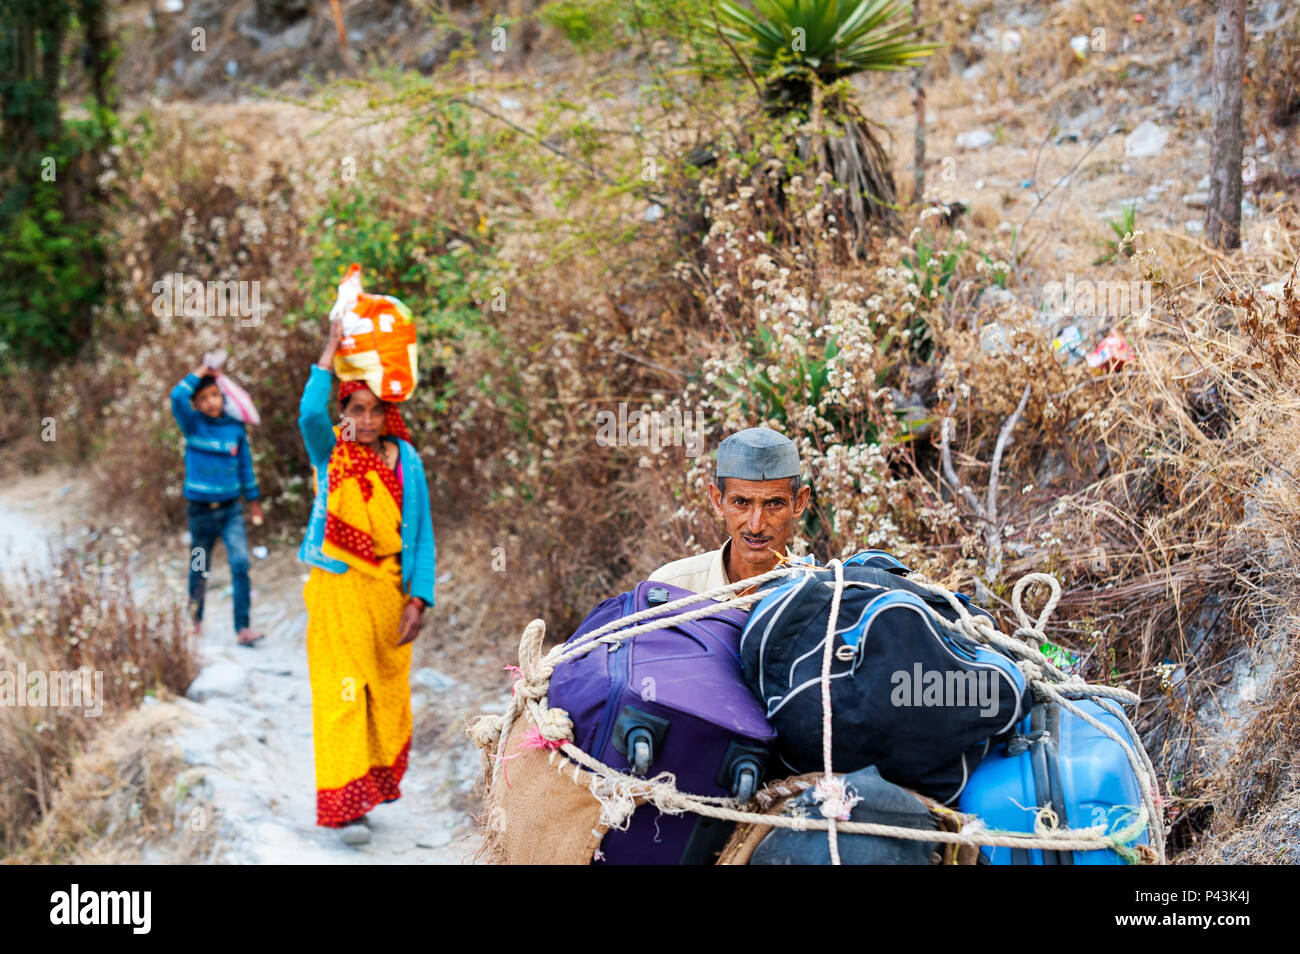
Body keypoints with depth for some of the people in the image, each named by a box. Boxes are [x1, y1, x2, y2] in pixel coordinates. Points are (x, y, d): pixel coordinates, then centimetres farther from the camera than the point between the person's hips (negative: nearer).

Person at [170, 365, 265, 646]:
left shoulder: (235, 428, 3)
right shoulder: (193, 425, -4)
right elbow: (177, 396, -23)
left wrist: (253, 499, 18)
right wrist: (199, 374, -14)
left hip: (230, 509, 1)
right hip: (201, 510, -1)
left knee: (240, 563, -14)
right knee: (199, 570, 11)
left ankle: (242, 628, -14)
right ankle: (195, 619, 34)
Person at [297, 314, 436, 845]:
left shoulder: (407, 463, 2)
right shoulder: (330, 452, -2)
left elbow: (421, 537, 3)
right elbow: (309, 413, -26)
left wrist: (418, 599, -6)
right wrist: (331, 352, -23)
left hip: (388, 591, 3)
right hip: (338, 588, -3)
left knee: (389, 694, 10)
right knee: (343, 692, -9)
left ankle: (378, 781, 29)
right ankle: (344, 804, -8)